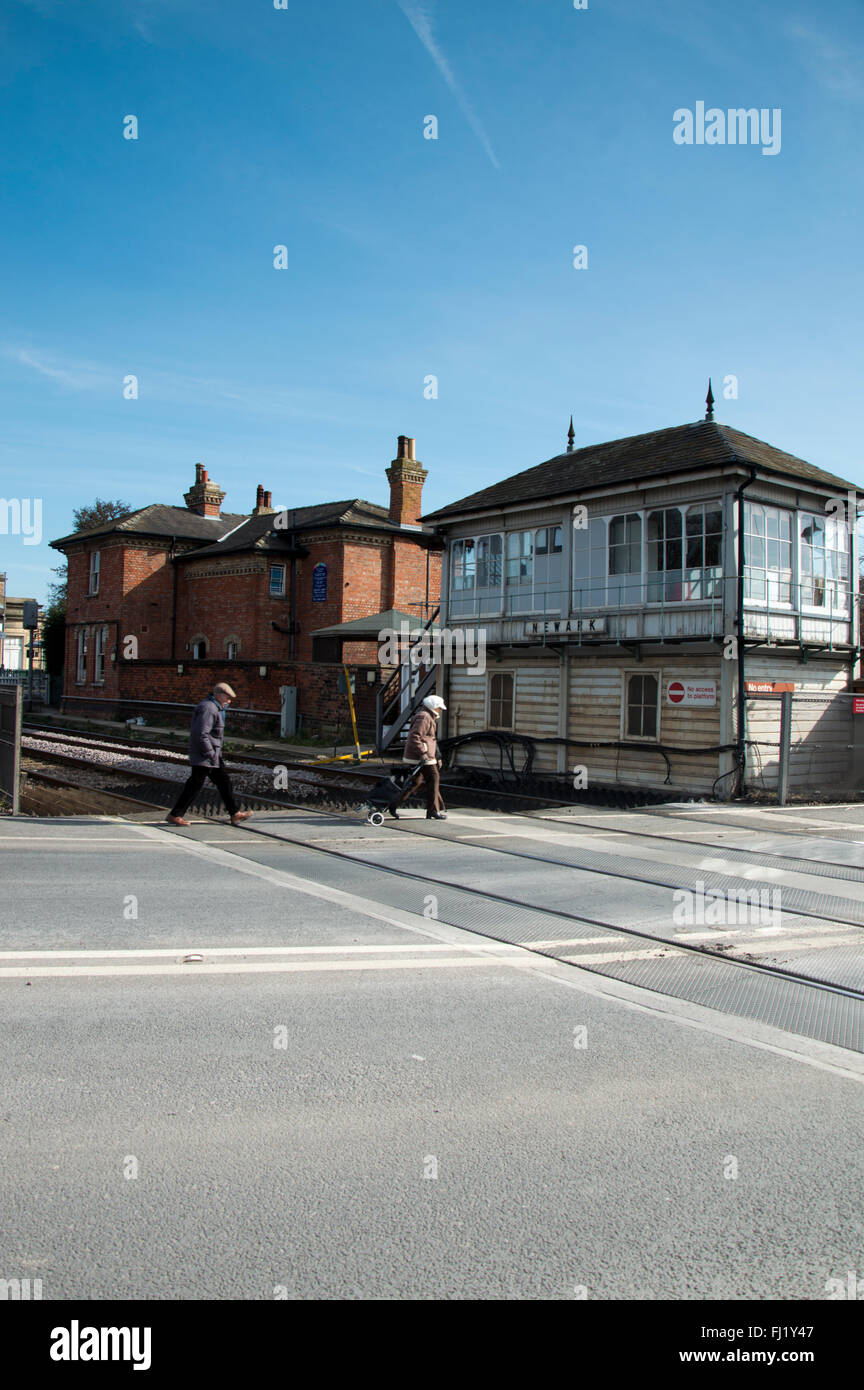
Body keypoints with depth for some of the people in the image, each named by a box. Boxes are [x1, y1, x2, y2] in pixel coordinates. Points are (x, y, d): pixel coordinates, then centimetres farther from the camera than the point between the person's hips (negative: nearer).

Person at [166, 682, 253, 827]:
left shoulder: (215, 707, 14)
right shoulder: (208, 709, -19)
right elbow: (201, 734, -27)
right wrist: (210, 753, -22)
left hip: (213, 754, 11)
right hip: (203, 756, -11)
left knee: (224, 782, 12)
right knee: (195, 785, -5)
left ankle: (234, 814, 17)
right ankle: (174, 815, 3)